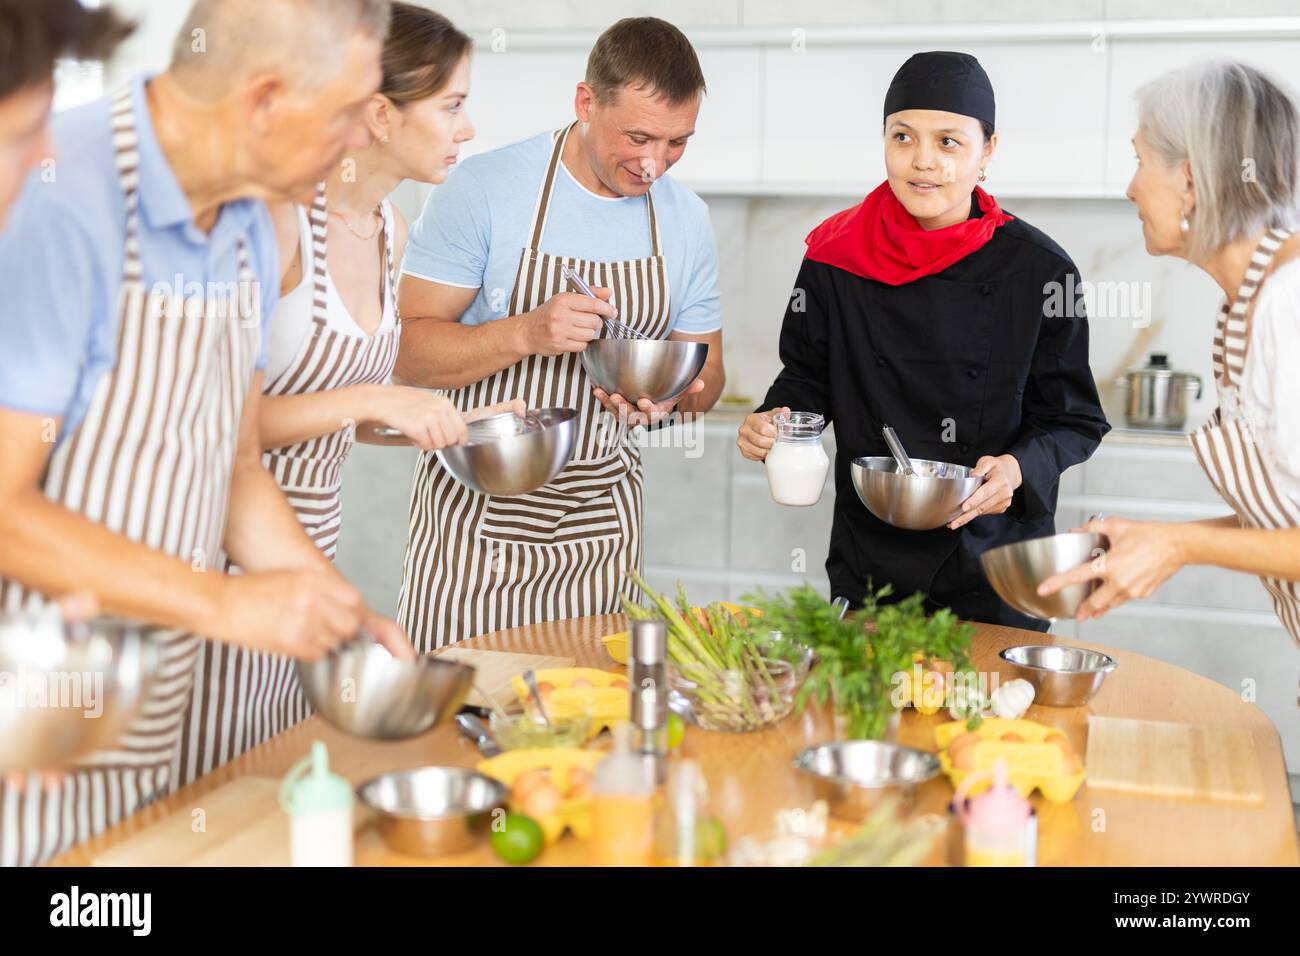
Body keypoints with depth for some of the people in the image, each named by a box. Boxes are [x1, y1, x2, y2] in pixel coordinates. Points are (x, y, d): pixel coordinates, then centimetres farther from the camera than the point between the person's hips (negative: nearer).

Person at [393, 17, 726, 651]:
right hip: (476, 512, -3)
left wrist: (669, 395, -10)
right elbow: (407, 350, -11)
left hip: (602, 521, 3)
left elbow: (705, 373, 13)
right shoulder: (484, 189, -10)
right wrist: (527, 333, -26)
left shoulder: (687, 221, 3)